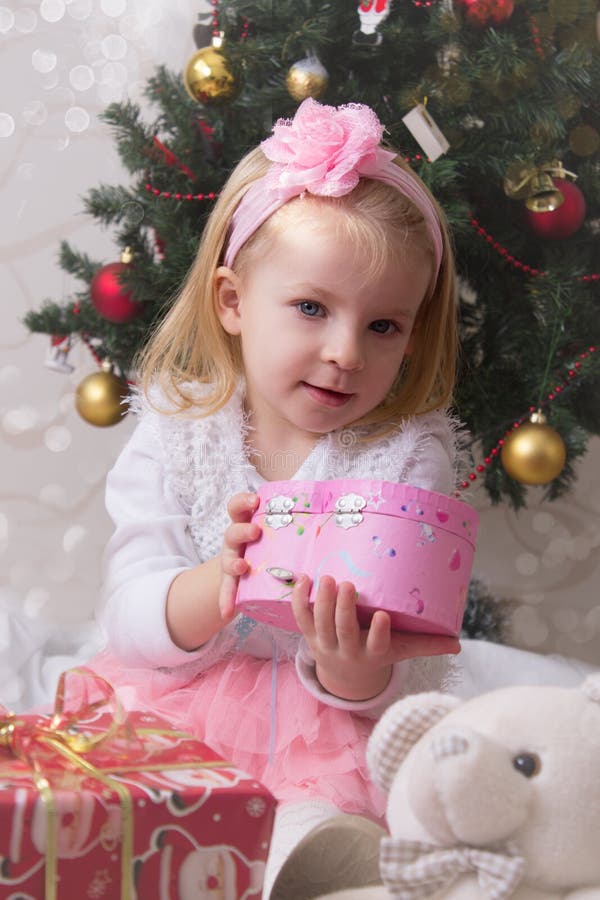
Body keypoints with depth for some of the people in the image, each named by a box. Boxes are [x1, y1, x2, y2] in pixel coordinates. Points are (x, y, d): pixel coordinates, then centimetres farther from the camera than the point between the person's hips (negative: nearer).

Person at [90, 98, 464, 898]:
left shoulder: (410, 456, -8)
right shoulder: (179, 428, -2)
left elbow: (409, 675, -13)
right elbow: (130, 621, -9)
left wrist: (357, 674, -38)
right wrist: (217, 587, -32)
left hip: (341, 723, -3)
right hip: (178, 704, 4)